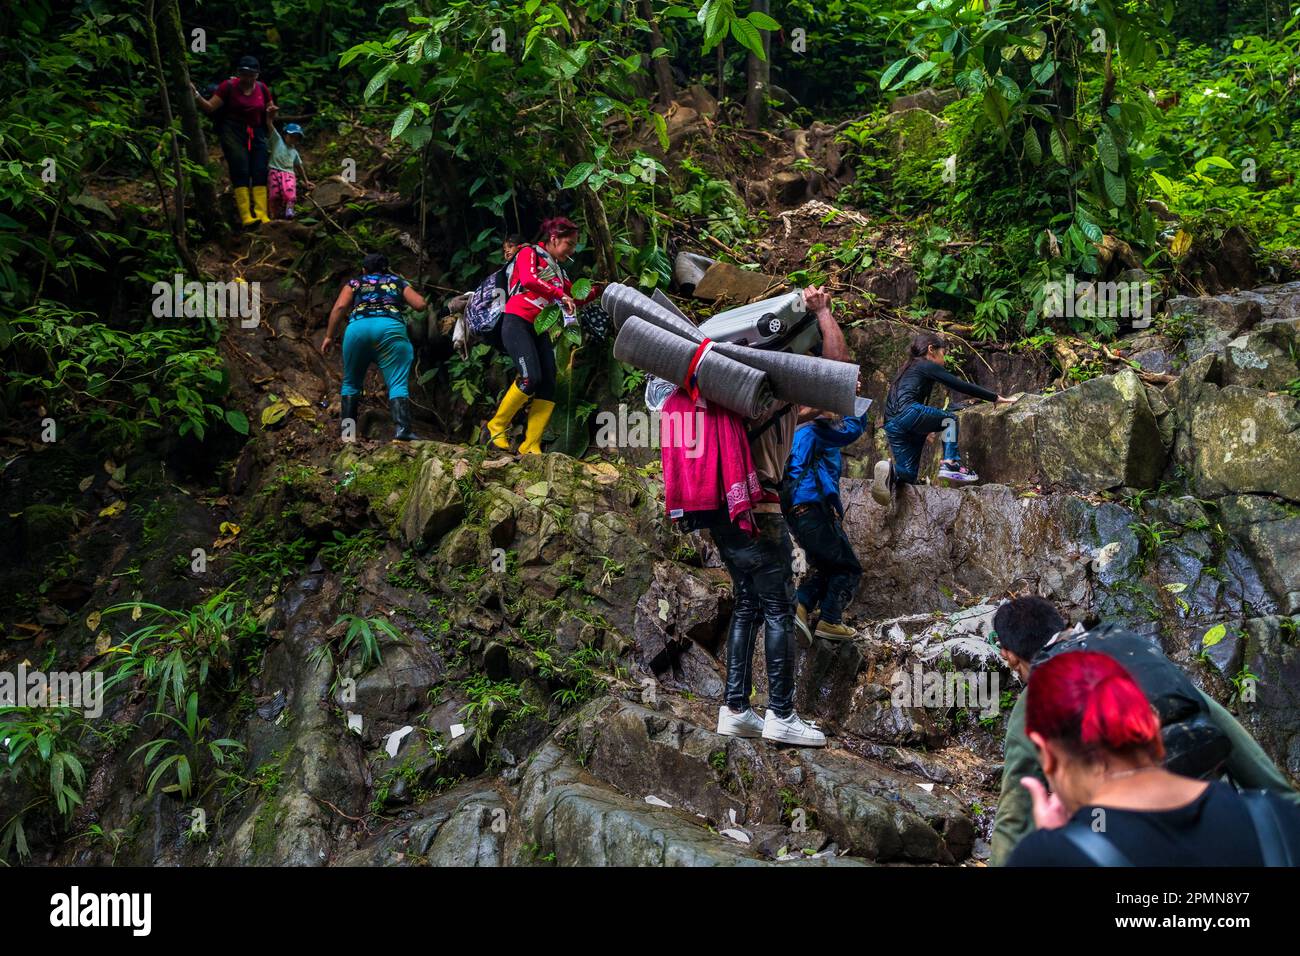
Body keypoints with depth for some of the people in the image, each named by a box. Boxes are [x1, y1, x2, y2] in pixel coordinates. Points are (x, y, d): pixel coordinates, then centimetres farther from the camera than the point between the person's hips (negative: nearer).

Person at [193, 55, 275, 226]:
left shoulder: (262, 88, 6)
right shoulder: (228, 86, -5)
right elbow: (210, 107, -5)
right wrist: (196, 95, -21)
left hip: (256, 134, 4)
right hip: (233, 132, -4)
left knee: (260, 172, -6)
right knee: (241, 171, -14)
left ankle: (261, 214, -8)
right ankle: (245, 216, -20)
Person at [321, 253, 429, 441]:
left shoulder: (354, 283, 26)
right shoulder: (398, 282, 27)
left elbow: (340, 307, 10)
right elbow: (421, 304, 15)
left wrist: (330, 336, 14)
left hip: (358, 327, 1)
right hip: (390, 327, -1)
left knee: (351, 382, 17)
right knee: (398, 383, -8)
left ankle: (347, 430, 9)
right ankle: (403, 429, -27)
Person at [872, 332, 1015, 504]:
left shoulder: (907, 369, 32)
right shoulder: (927, 366, 9)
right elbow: (961, 386, 5)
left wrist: (923, 430, 50)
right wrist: (995, 398, 10)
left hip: (891, 426, 7)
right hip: (909, 413, -7)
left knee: (909, 477, 11)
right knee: (950, 419, 20)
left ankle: (891, 471, -21)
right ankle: (950, 463, 2)